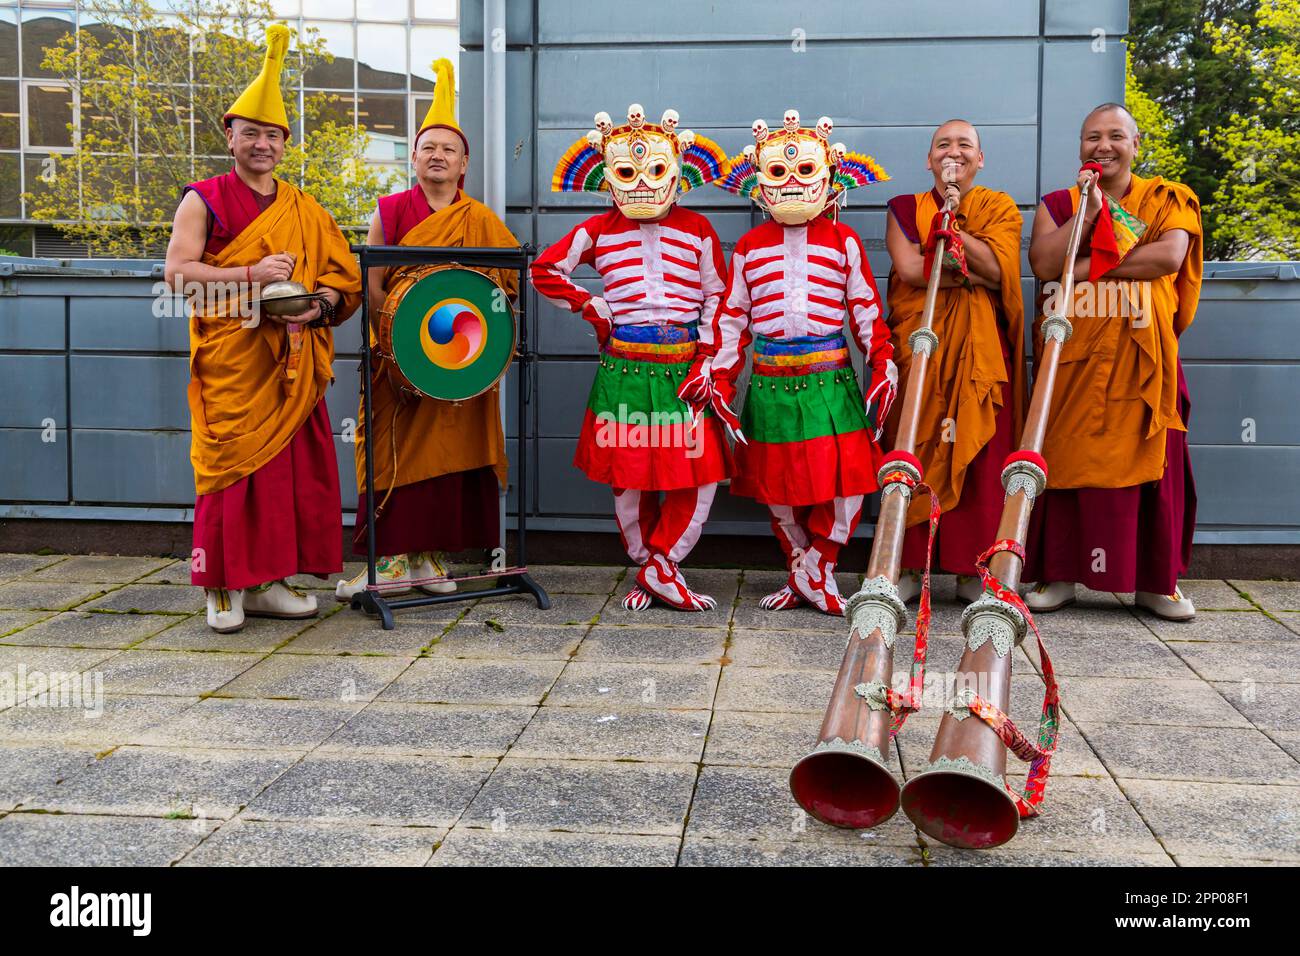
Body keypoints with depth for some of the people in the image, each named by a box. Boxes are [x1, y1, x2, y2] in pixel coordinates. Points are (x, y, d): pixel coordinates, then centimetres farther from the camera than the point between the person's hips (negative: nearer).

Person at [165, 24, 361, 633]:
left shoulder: (305, 210, 16)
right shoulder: (205, 200, 4)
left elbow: (341, 277, 12)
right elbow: (177, 270, -7)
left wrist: (318, 305, -10)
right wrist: (251, 275, -17)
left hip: (291, 364, 4)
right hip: (231, 361, -4)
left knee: (293, 466, 3)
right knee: (232, 464, -6)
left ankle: (267, 581, 13)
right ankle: (223, 587, 4)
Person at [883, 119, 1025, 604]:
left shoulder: (1000, 208, 13)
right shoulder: (905, 208, 12)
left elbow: (997, 267, -6)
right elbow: (909, 268, -6)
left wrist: (952, 225, -10)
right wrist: (971, 272, -7)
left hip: (980, 349, 0)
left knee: (980, 454, -3)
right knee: (912, 452, -4)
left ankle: (973, 570, 3)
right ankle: (907, 567, 2)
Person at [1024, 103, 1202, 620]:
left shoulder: (1168, 200, 10)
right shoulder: (1058, 204, 13)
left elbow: (1170, 255, -10)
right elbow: (1044, 264, -5)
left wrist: (1090, 266, -11)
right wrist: (1089, 211, -10)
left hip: (1144, 355, 0)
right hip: (1074, 354, 0)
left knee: (1149, 460, -1)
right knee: (1068, 458, -3)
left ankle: (1156, 580, 10)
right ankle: (1060, 574, 6)